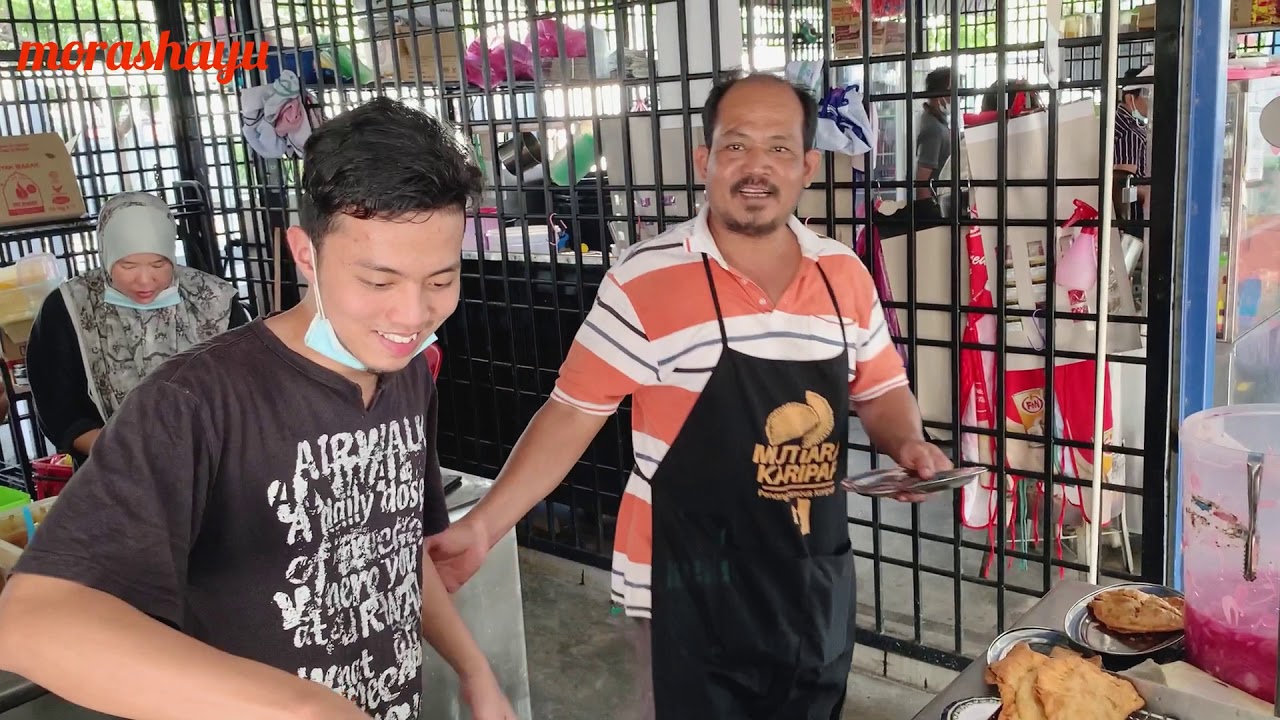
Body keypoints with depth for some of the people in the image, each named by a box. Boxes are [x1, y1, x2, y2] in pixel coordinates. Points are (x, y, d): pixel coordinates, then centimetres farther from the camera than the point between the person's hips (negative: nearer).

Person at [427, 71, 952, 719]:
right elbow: (573, 413, -11)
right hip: (691, 589, -5)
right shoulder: (643, 282, -15)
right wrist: (484, 523, -19)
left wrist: (909, 445, -7)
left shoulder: (847, 276, 0)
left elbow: (881, 392, 13)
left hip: (818, 582, 5)